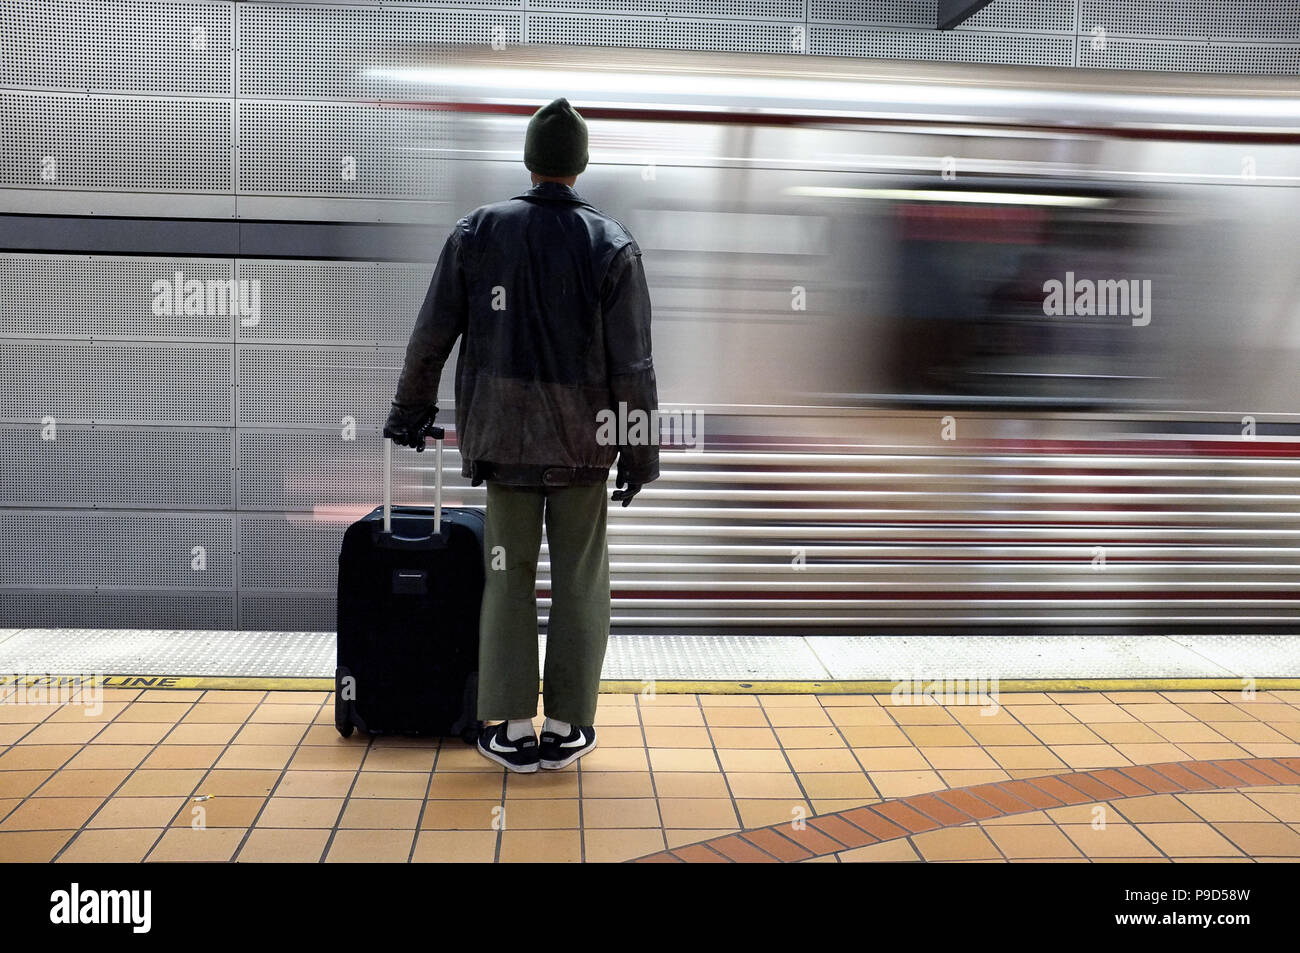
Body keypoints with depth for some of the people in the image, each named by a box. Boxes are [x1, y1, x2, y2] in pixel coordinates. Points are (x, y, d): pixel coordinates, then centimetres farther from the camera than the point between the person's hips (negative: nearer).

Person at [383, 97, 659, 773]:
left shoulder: (478, 231, 0)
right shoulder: (612, 245, -4)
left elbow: (433, 333, 4)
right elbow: (632, 365, -6)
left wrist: (411, 409, 17)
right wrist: (640, 454, 1)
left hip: (503, 436, 1)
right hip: (582, 439, -1)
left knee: (509, 580, 10)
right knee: (580, 583, 9)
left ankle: (512, 729, 15)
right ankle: (565, 727, 16)